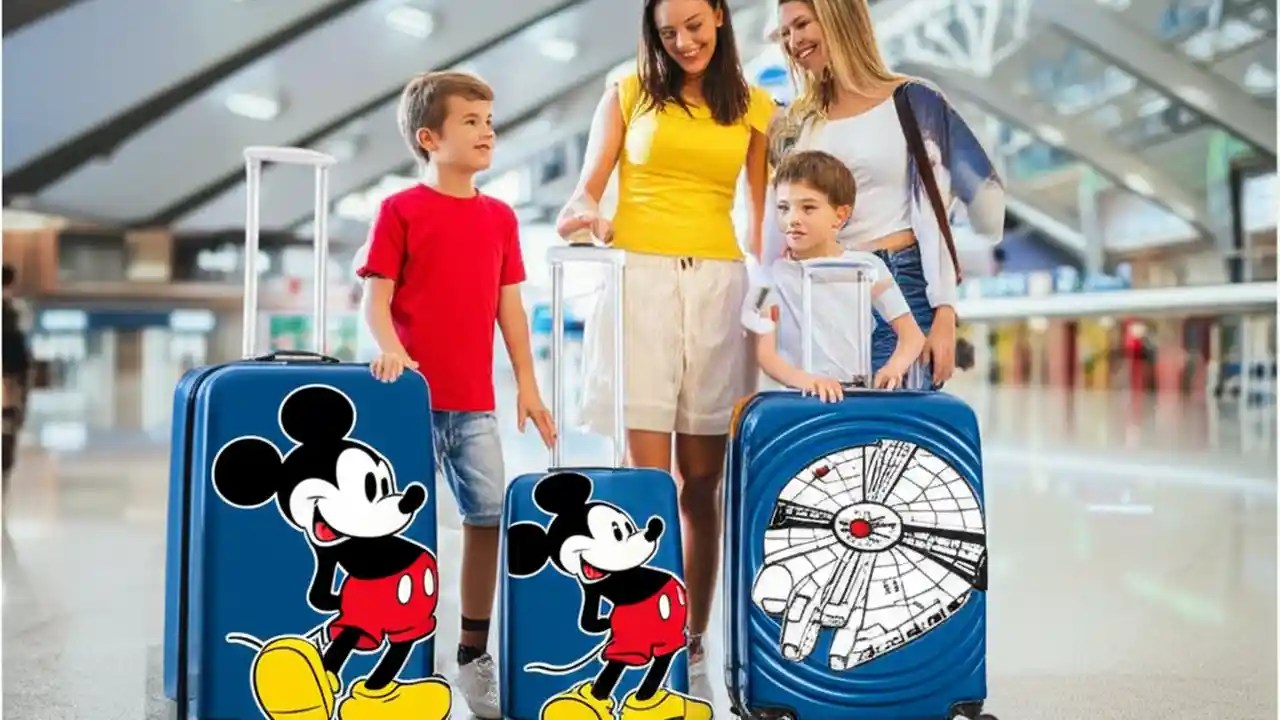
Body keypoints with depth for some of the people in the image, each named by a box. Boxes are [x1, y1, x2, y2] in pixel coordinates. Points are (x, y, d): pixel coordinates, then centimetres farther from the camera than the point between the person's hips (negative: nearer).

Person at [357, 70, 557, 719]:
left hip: (476, 402, 5)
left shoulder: (500, 216, 12)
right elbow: (375, 297, -5)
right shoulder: (400, 210, -1)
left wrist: (527, 385, 9)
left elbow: (509, 305, 12)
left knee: (489, 515, 4)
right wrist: (389, 349, -24)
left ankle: (474, 654, 17)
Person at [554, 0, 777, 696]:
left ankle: (692, 645, 12)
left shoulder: (754, 107, 14)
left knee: (702, 481, 3)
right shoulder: (629, 92, 11)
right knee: (646, 474, -7)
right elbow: (587, 184, 6)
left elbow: (759, 213, 12)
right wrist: (586, 210, -16)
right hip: (637, 278, -1)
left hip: (718, 284, 2)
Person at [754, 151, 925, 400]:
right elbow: (765, 352, -6)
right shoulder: (773, 275, 2)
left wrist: (894, 367, -12)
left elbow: (912, 334, 10)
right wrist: (804, 380, -25)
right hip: (799, 398, -1)